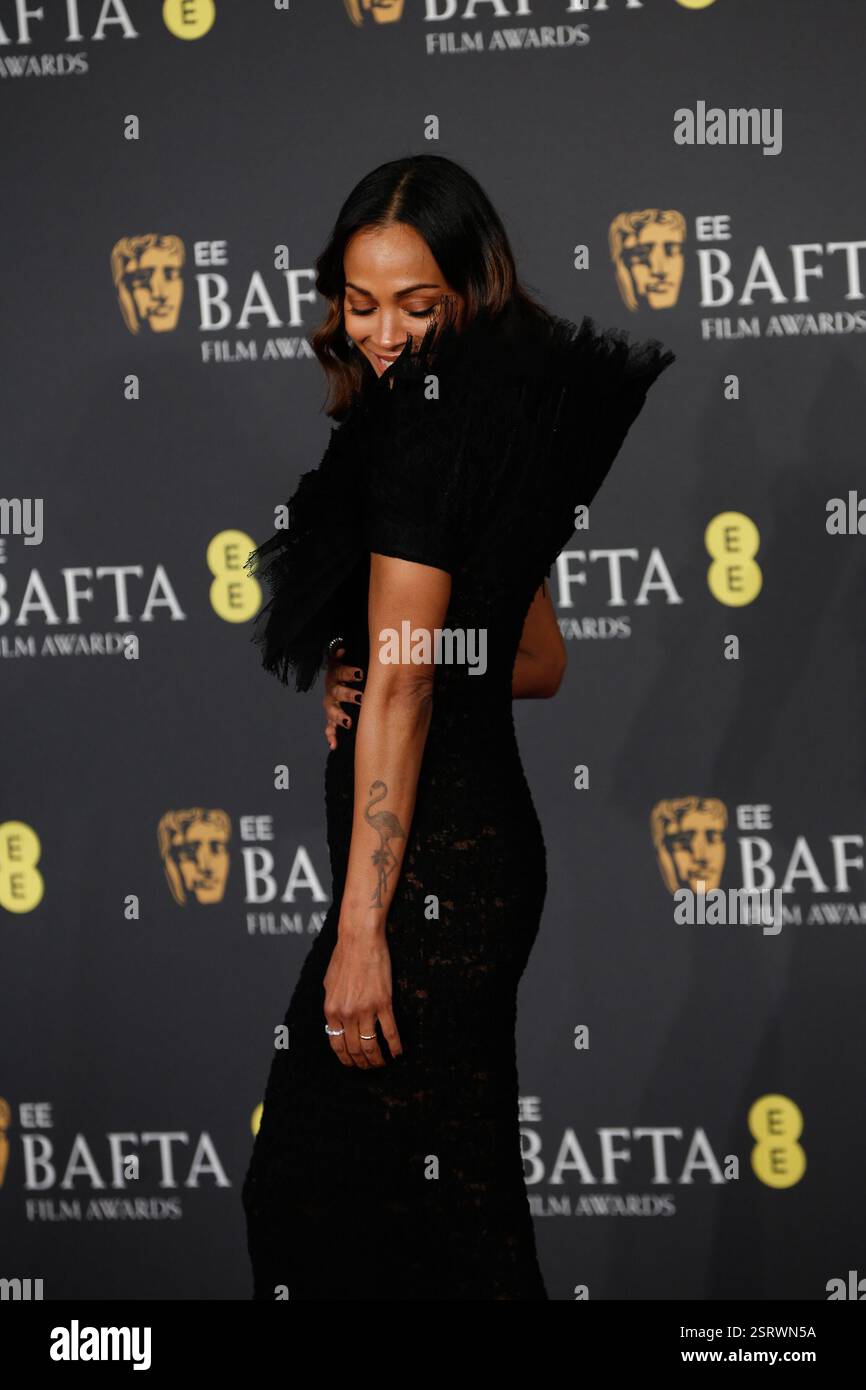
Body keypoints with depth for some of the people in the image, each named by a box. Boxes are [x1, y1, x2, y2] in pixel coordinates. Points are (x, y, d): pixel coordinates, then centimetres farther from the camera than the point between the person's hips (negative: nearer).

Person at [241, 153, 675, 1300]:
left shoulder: (429, 422, -14)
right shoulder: (506, 414, 15)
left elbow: (400, 691, -19)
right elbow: (541, 662, 25)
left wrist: (362, 931, -21)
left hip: (427, 867, -10)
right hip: (487, 849, 10)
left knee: (308, 1189, -3)